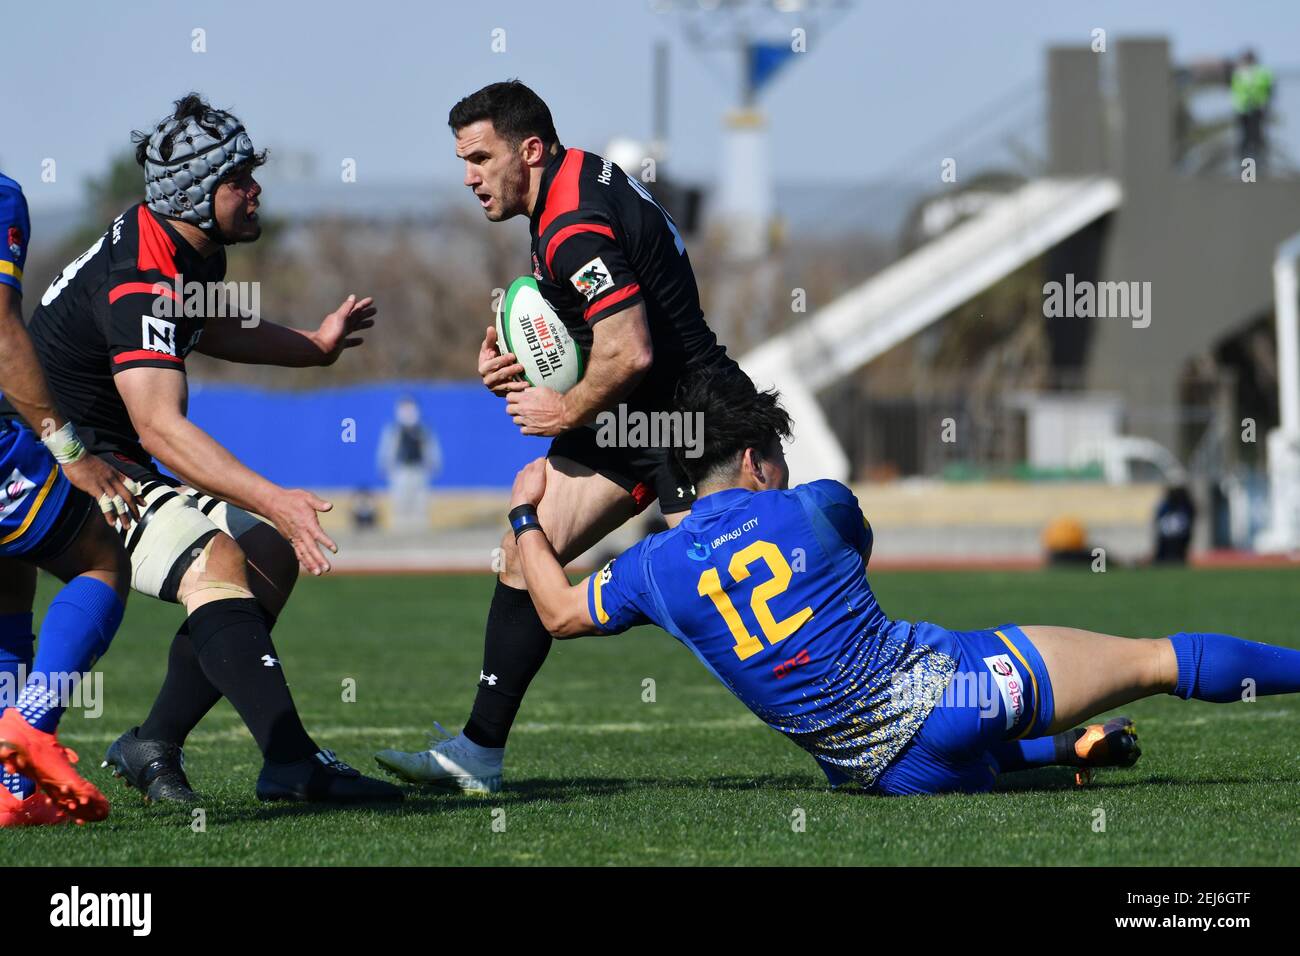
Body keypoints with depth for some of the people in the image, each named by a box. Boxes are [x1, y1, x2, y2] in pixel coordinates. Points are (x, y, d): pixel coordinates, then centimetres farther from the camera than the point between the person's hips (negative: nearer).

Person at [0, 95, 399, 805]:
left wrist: (315, 346, 35)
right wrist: (274, 502, -42)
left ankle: (153, 747, 5)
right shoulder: (140, 283, -27)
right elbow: (161, 428, -36)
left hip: (108, 458, 11)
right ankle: (293, 762, -37)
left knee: (271, 558, 6)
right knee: (216, 562, -28)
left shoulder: (196, 251, 5)